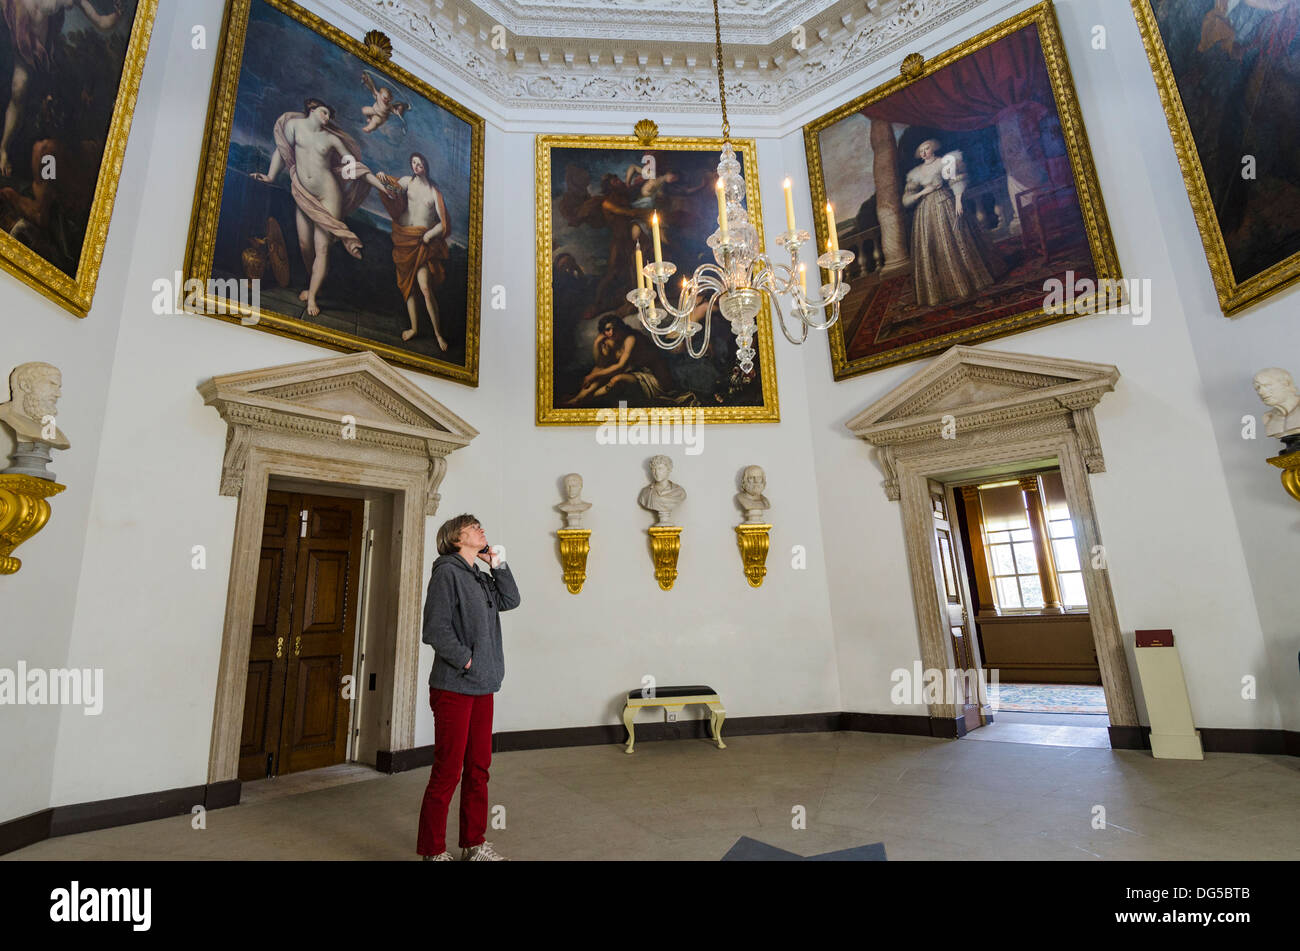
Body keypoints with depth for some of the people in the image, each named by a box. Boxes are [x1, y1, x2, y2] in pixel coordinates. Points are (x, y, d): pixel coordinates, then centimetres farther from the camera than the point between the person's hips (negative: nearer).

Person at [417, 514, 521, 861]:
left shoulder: (481, 577, 14)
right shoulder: (447, 571, -11)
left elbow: (510, 600, 14)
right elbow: (436, 628, -17)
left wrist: (498, 565, 6)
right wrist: (465, 660, -13)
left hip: (482, 688, 8)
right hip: (454, 687, -8)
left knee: (478, 768, 16)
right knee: (448, 772, 1)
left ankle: (474, 844, 30)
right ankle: (433, 851, 18)